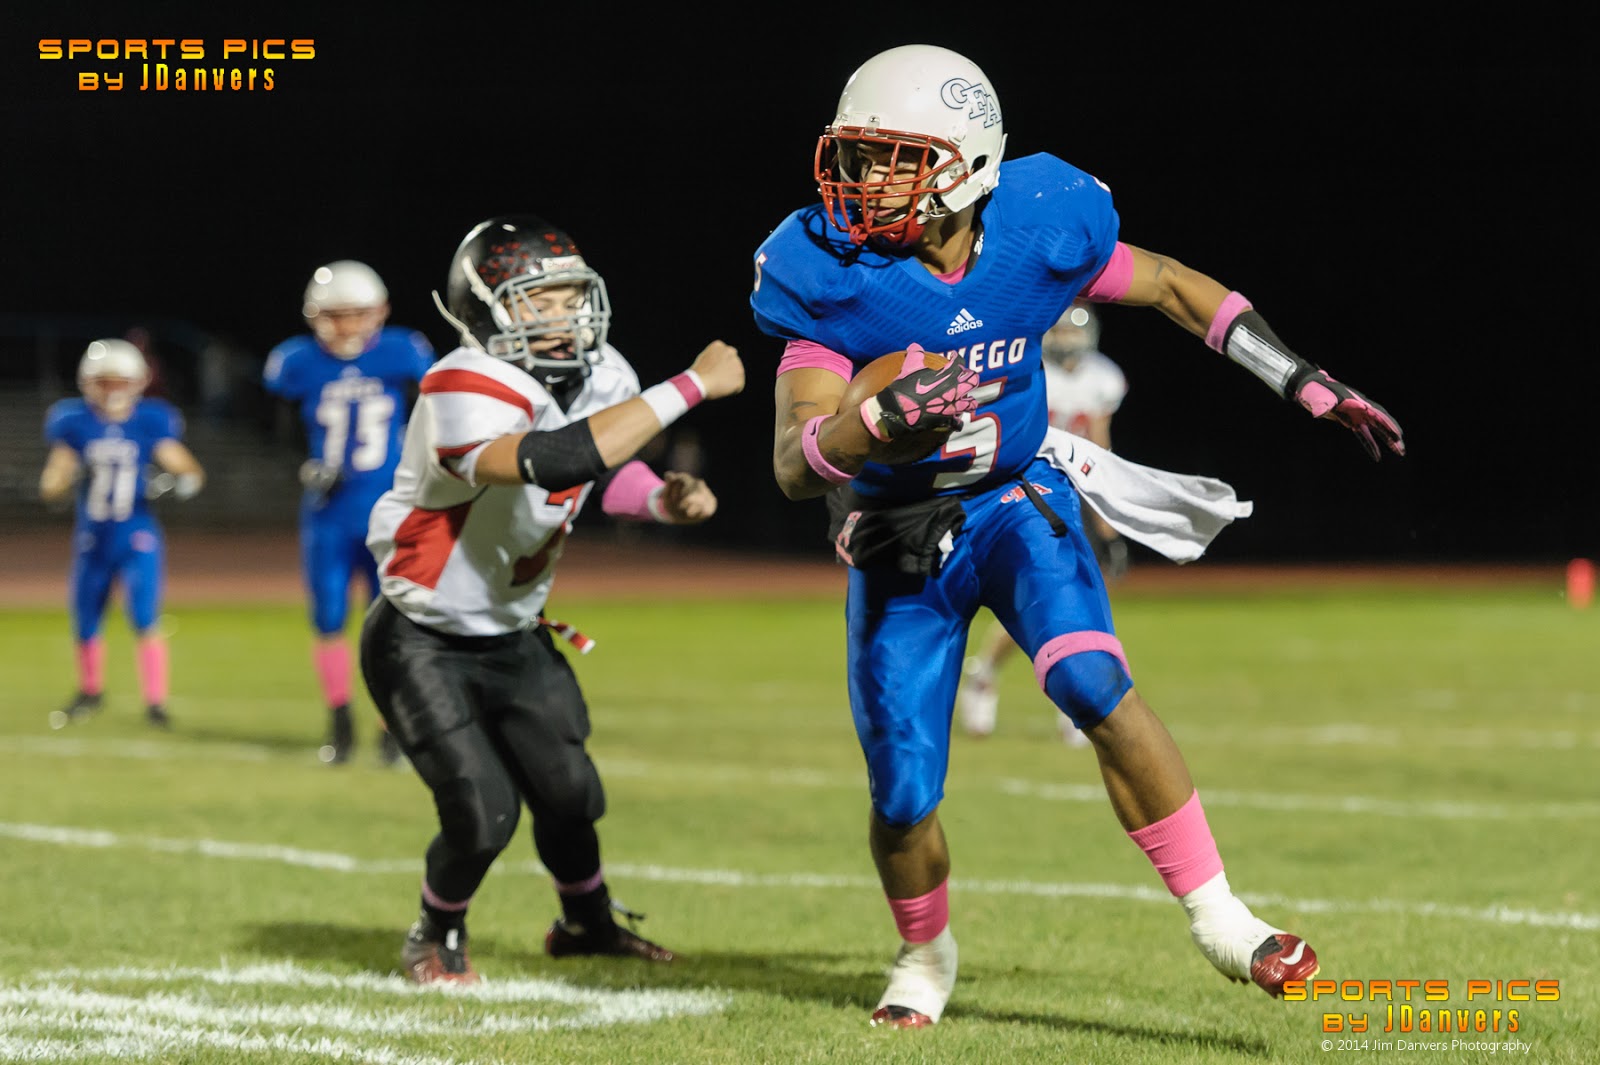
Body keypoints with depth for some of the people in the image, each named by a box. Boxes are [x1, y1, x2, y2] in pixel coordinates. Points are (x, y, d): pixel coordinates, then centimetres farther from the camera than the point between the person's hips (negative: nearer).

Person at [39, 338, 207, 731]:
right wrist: (67, 478, -23)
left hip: (138, 539, -2)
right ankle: (90, 691, 37)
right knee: (86, 625, 13)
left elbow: (191, 472, -3)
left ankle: (155, 701, -7)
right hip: (91, 540, 2)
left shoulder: (151, 423, -6)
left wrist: (175, 481, -24)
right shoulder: (74, 423, -3)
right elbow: (50, 487, -2)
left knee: (145, 621, -14)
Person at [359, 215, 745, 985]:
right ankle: (435, 938, 18)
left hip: (514, 637, 7)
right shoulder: (466, 394, -33)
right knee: (483, 814, -13)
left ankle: (587, 922, 42)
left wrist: (665, 501, -11)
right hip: (423, 643, -7)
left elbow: (607, 473, 13)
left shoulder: (601, 379, -8)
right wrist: (691, 386, -46)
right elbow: (560, 460, -50)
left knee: (569, 795, 10)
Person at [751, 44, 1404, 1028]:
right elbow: (794, 465, -24)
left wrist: (1310, 386, 0)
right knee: (903, 798, 2)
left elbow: (1171, 285, 3)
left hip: (1018, 505, 0)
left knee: (1095, 687, -27)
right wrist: (882, 418, -46)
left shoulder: (1039, 234, -16)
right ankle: (926, 957, 34)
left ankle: (1218, 920, -19)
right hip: (899, 542, 0)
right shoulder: (834, 281, -20)